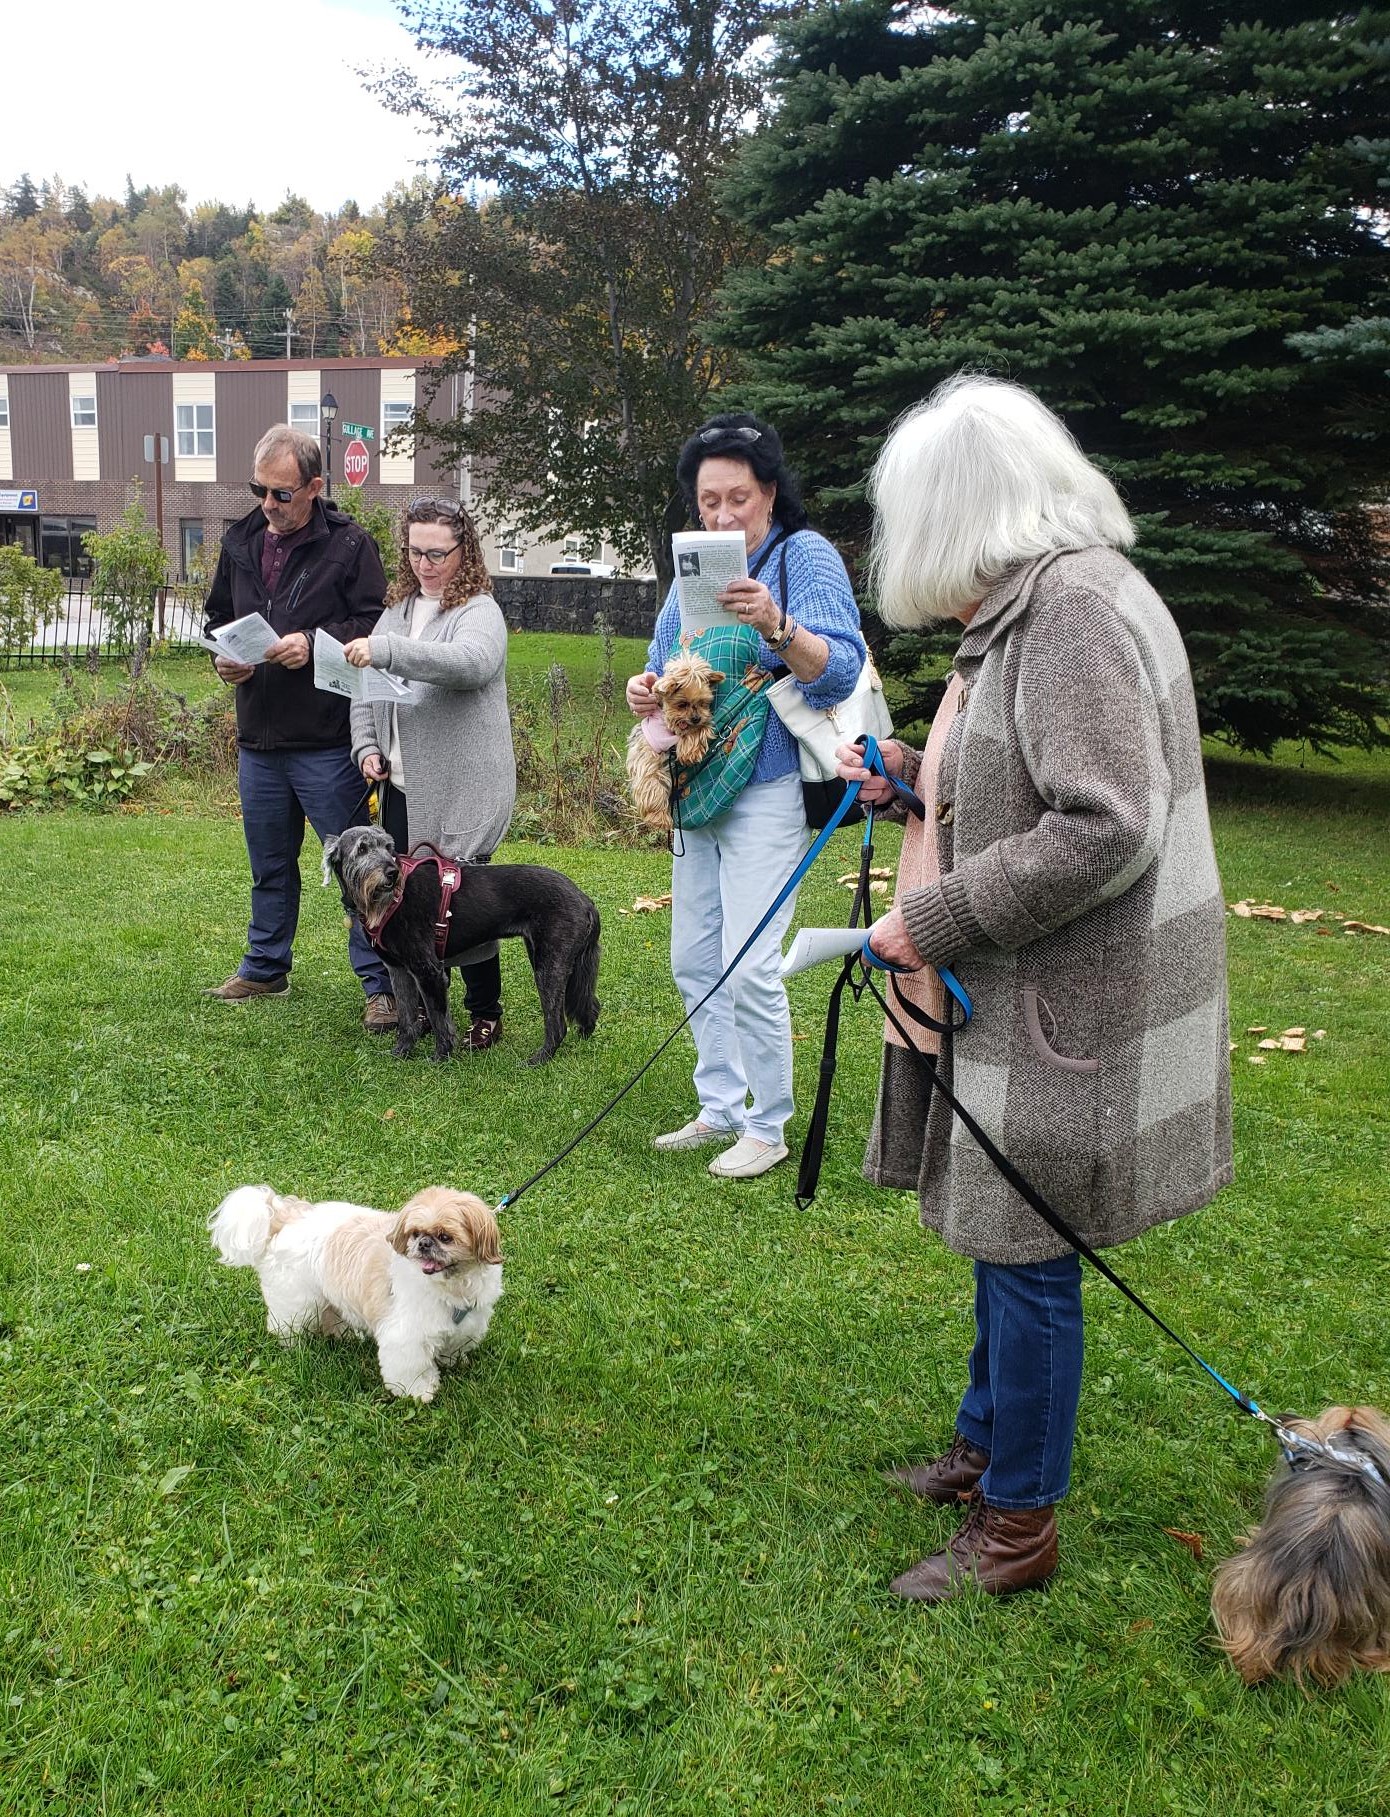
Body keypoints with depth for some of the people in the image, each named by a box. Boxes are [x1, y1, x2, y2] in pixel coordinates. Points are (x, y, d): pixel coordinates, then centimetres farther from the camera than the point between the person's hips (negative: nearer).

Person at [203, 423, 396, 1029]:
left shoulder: (349, 545, -9)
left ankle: (381, 984, 9)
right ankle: (265, 968, 36)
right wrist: (222, 656, 0)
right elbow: (217, 615, 20)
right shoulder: (240, 542, 10)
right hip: (257, 740, 6)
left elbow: (375, 626, -12)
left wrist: (314, 643, -23)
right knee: (270, 865, 20)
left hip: (328, 745, -6)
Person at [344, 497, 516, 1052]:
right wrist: (367, 747, 4)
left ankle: (485, 1014, 11)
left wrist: (386, 649, -34)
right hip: (402, 787, 7)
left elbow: (469, 663, -29)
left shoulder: (479, 611, -7)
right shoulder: (398, 608, 14)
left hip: (461, 791, -7)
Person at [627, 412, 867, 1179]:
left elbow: (841, 670, -20)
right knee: (693, 961, 12)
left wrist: (777, 627, -37)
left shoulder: (806, 556, -8)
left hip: (765, 792, -8)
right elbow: (665, 666, 21)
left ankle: (767, 1128, 6)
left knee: (749, 968, -10)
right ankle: (721, 1109, 26)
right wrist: (647, 689, -2)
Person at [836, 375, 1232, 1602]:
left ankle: (1016, 1525, 21)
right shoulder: (1036, 604, 12)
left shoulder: (1076, 606, -20)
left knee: (1027, 1259, 3)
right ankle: (987, 1443, 41)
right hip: (1018, 998, 10)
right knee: (1001, 1240, 22)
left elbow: (1106, 828, -29)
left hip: (1068, 1012, -10)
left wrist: (936, 919, -23)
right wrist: (914, 774, 12)